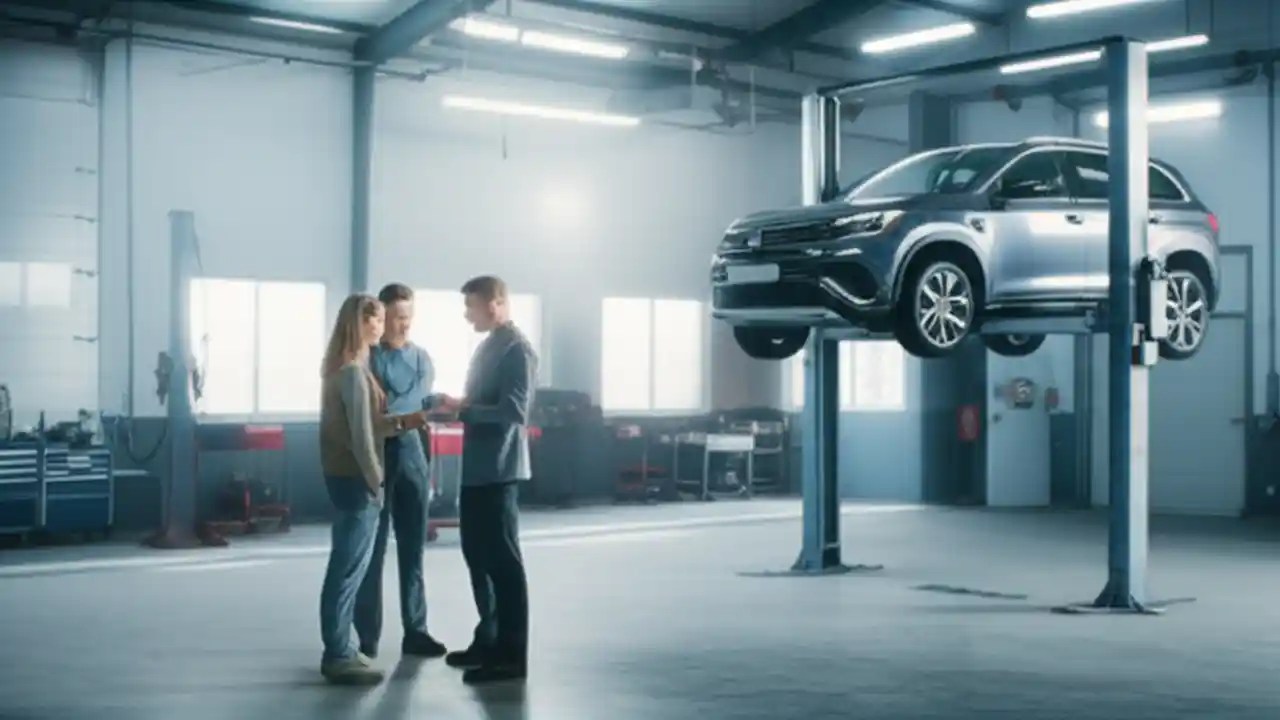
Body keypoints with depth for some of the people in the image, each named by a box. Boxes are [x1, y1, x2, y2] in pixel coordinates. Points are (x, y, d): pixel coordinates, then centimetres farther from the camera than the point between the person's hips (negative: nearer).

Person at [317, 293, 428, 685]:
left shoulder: (345, 367, 14)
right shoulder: (354, 371, -17)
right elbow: (360, 433, -18)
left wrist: (401, 422, 7)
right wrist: (374, 481, -12)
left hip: (345, 475, 10)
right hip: (355, 478, -10)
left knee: (346, 566, 14)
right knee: (349, 567, -5)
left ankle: (339, 649, 21)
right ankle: (338, 656, 1)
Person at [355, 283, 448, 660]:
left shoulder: (422, 359, 11)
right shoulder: (365, 356, -3)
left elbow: (418, 401, -3)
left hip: (410, 451, 4)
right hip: (374, 452, -4)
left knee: (412, 547, 7)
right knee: (372, 547, -1)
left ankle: (415, 631, 12)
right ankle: (368, 637, 3)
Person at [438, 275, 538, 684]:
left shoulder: (517, 349, -14)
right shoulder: (487, 347, 16)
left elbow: (513, 411, -22)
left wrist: (461, 409, -17)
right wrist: (456, 408, 7)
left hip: (499, 470, -10)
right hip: (476, 468, 10)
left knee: (503, 559, -5)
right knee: (477, 555, 16)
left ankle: (511, 655, 1)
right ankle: (488, 640, 27)